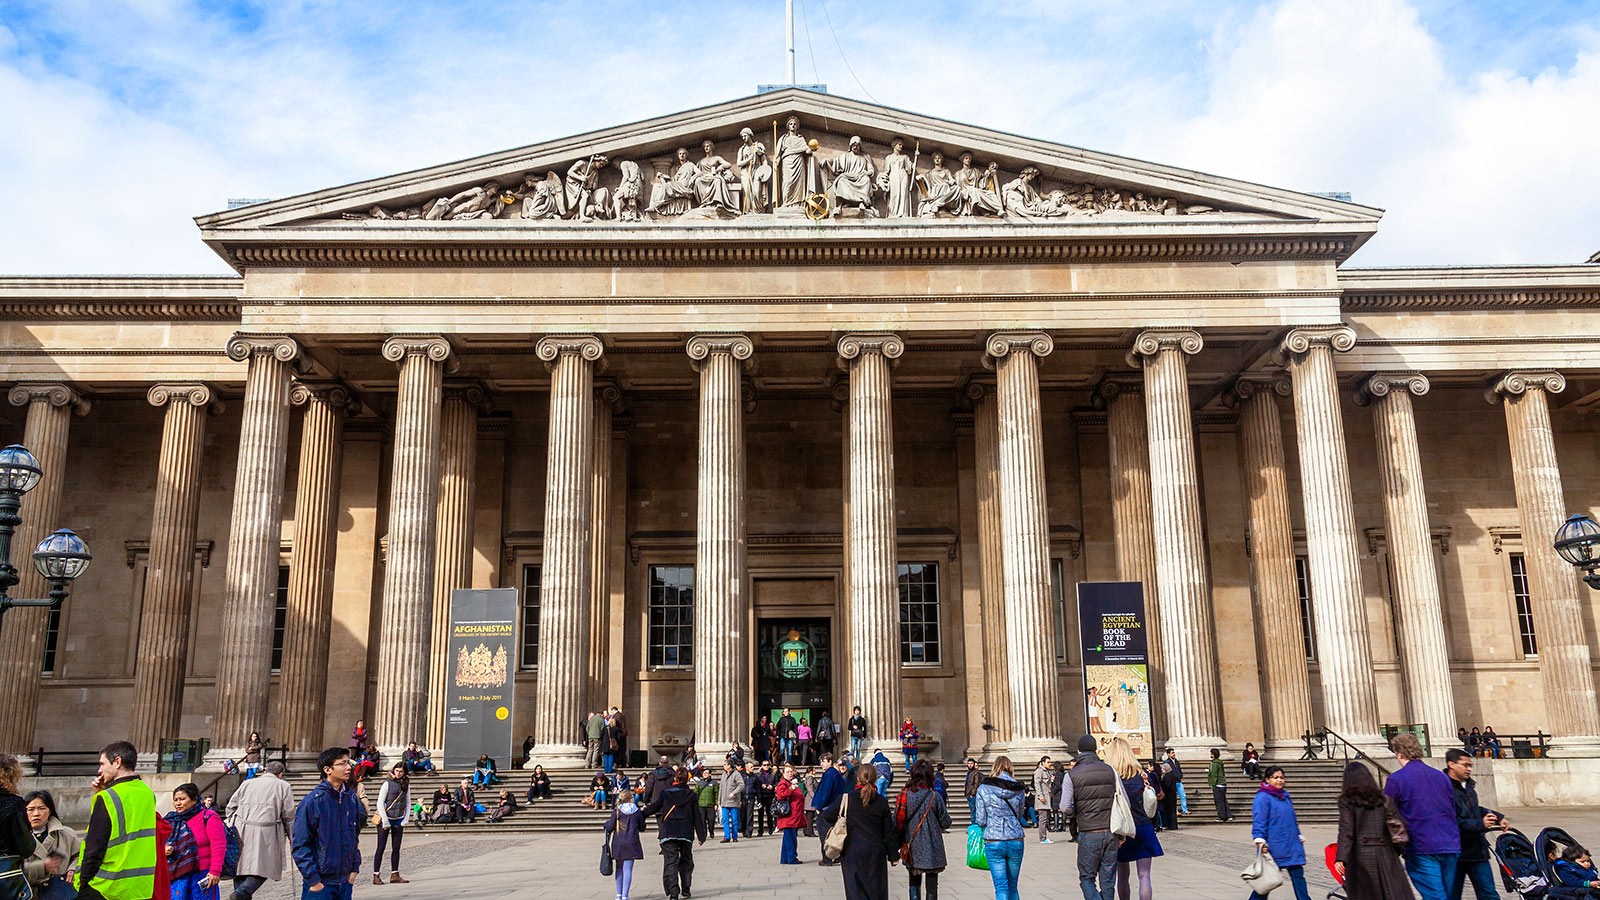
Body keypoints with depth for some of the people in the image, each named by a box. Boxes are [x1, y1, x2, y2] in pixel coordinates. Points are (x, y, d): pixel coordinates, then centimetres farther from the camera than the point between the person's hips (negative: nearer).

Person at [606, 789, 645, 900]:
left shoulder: (616, 811, -1)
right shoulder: (637, 812, -1)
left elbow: (610, 826, -3)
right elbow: (642, 827, 9)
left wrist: (606, 823, 18)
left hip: (618, 843, 2)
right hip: (631, 843, -2)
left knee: (619, 868, 16)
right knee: (627, 869, -1)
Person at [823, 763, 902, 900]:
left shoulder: (846, 799, -7)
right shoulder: (881, 801, -4)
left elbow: (826, 816, 2)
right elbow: (889, 832, 1)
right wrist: (894, 855, 10)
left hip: (851, 852, -1)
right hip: (875, 853, 1)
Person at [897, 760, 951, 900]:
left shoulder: (905, 795, -5)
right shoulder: (935, 796, -13)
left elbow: (896, 822, 0)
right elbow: (946, 823, -4)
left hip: (912, 849, 3)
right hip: (932, 850, -2)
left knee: (914, 883, 16)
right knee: (932, 887, 8)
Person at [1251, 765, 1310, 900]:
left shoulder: (1285, 795, 14)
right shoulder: (1262, 797, -11)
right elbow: (1258, 822, -16)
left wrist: (1299, 837, 26)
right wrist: (1260, 842, -24)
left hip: (1291, 846, 7)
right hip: (1273, 848, -7)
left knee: (1298, 876, 7)